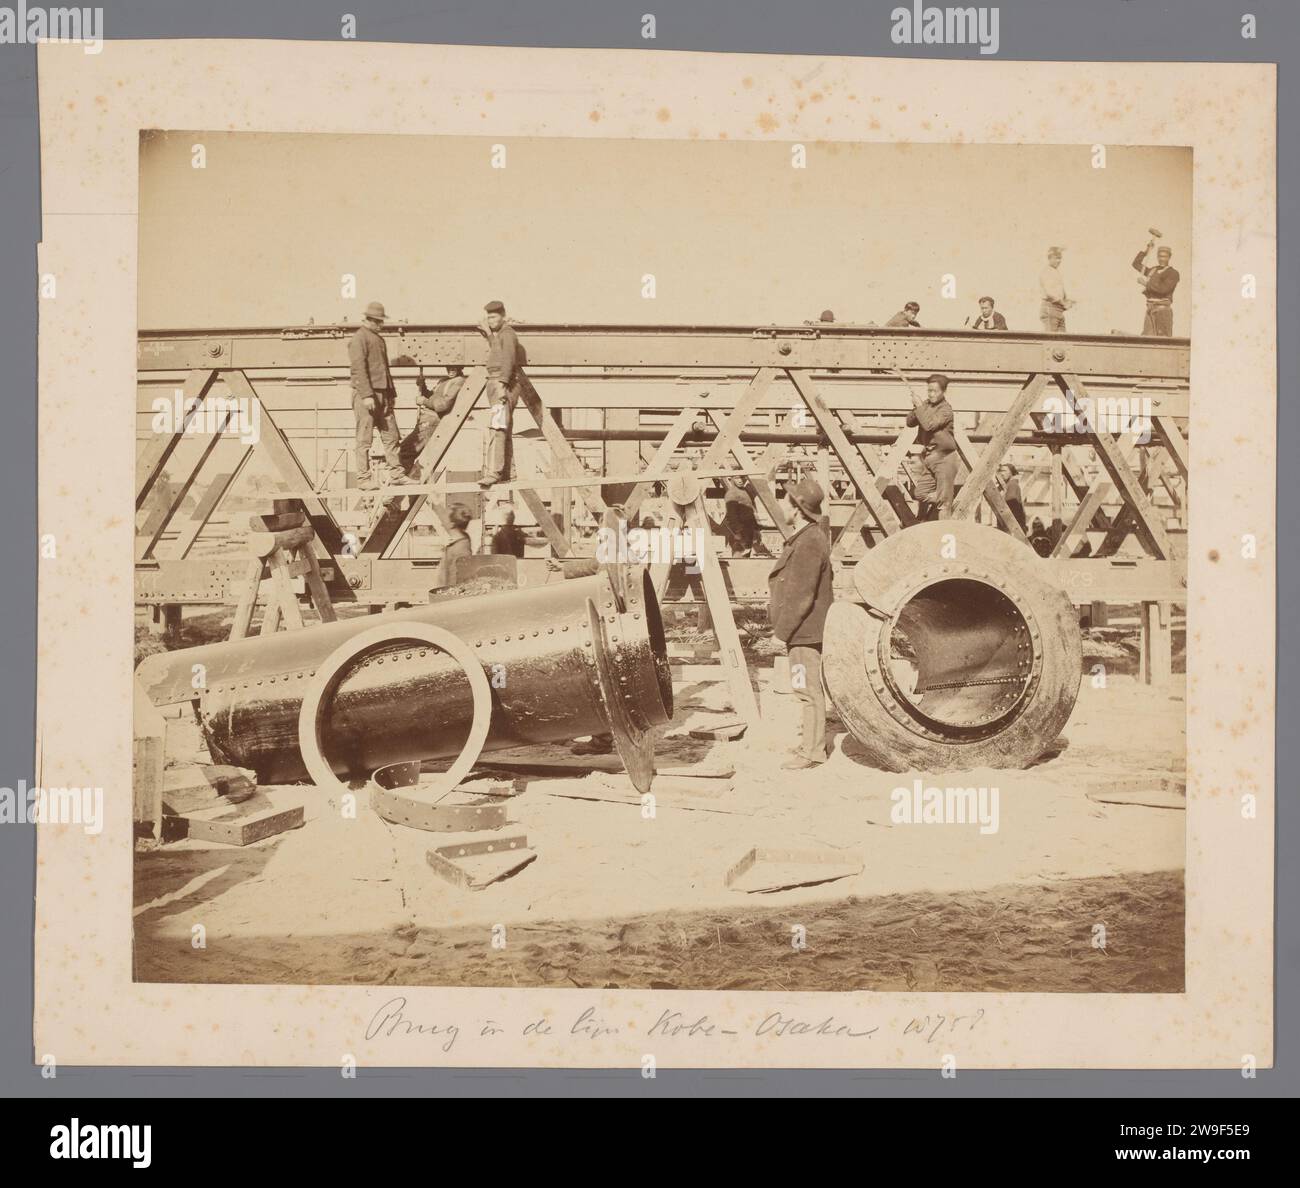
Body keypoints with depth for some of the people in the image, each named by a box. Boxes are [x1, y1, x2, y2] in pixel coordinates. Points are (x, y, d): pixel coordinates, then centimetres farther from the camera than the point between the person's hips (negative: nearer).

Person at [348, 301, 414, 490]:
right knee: (364, 438, -4)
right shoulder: (359, 338, -8)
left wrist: (391, 393, 21)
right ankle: (363, 478, -2)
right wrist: (367, 395, -22)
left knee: (391, 435, 7)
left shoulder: (379, 338, 20)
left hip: (382, 394, 8)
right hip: (365, 394, -8)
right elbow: (358, 368, -16)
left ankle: (396, 474, 12)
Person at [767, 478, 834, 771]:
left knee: (808, 690, -6)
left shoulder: (809, 543, -20)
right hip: (805, 630, 11)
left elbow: (802, 595, -22)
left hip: (805, 631, -11)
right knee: (809, 690, 16)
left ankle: (811, 751, -1)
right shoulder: (806, 538, 14)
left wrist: (782, 629, -17)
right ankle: (812, 745, 25)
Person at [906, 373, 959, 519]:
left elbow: (929, 424, -25)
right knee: (921, 494, 8)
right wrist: (916, 408, -11)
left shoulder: (945, 409, -12)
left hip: (943, 457, -7)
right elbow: (910, 422, 6)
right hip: (927, 455, 7)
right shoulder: (926, 404, 8)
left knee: (943, 502, -6)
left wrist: (920, 406, -16)